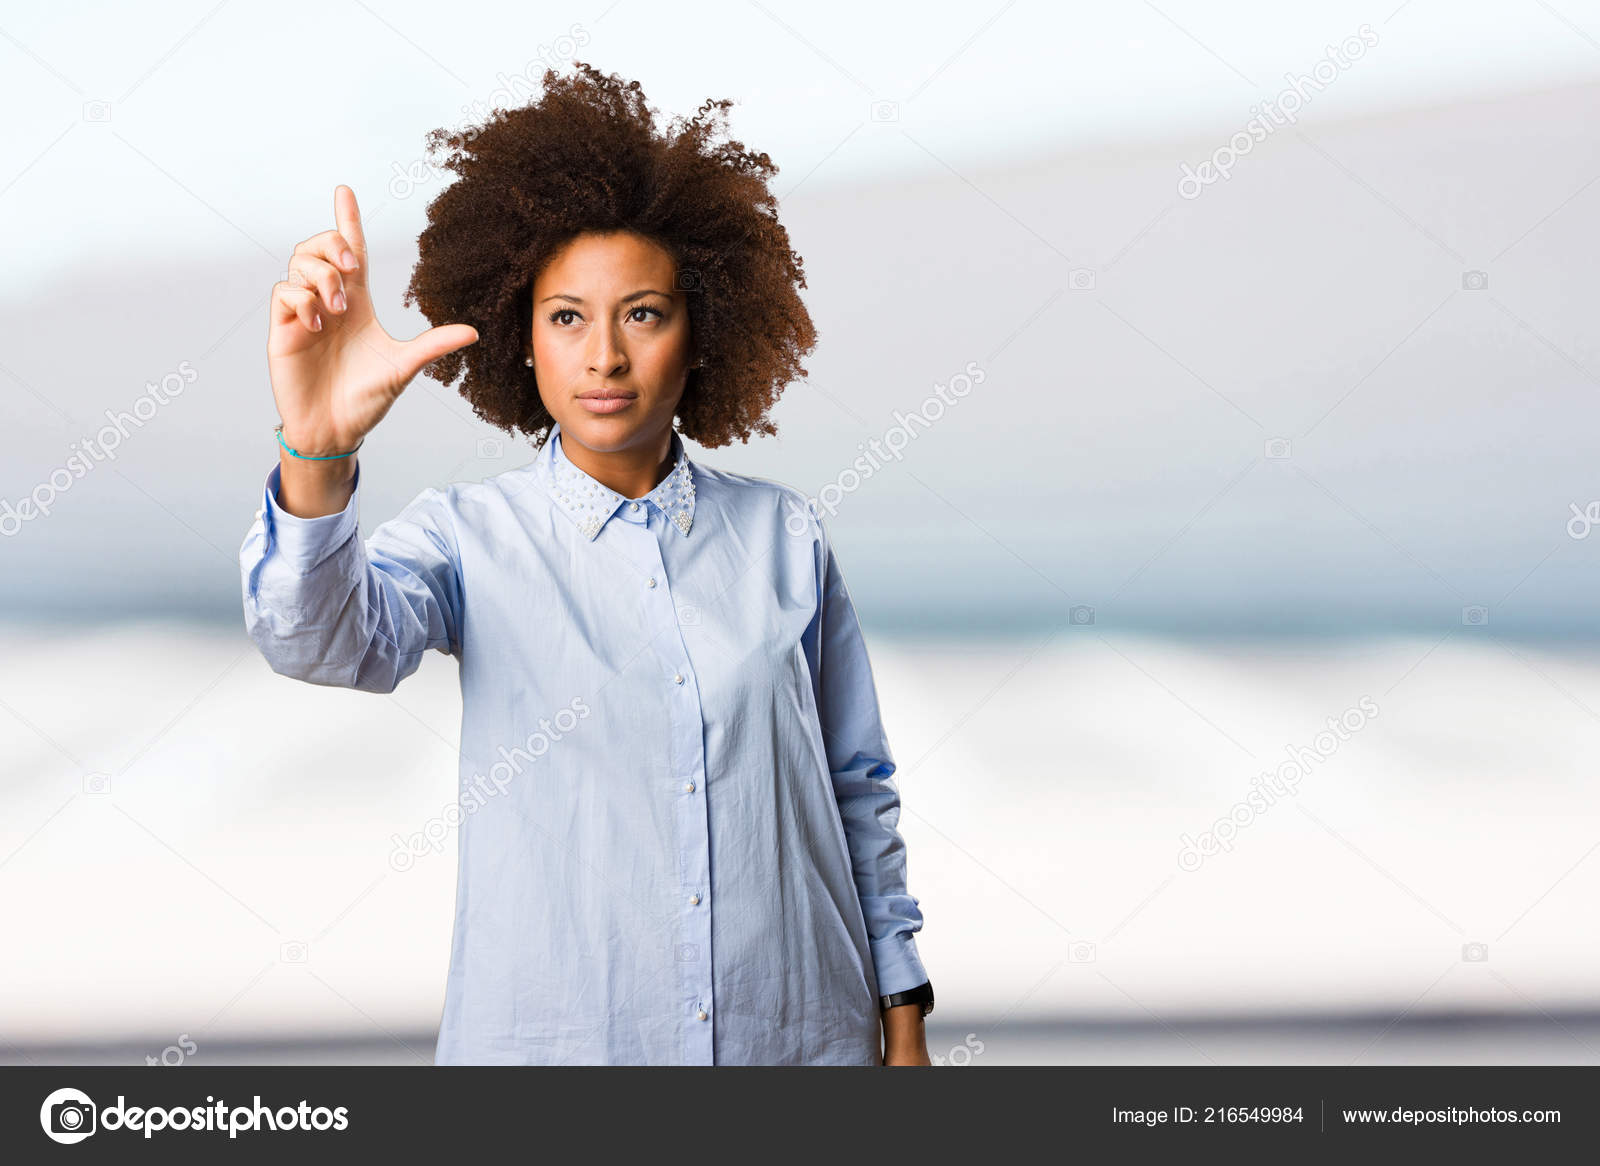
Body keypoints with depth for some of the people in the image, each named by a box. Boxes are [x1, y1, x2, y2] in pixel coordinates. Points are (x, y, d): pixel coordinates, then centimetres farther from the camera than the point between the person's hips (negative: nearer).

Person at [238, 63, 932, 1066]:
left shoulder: (782, 533, 3)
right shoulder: (468, 535, -3)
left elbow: (859, 790, 9)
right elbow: (330, 639, -23)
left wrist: (903, 1018, 8)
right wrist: (317, 462, -42)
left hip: (799, 1032, 2)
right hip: (559, 1037, -2)